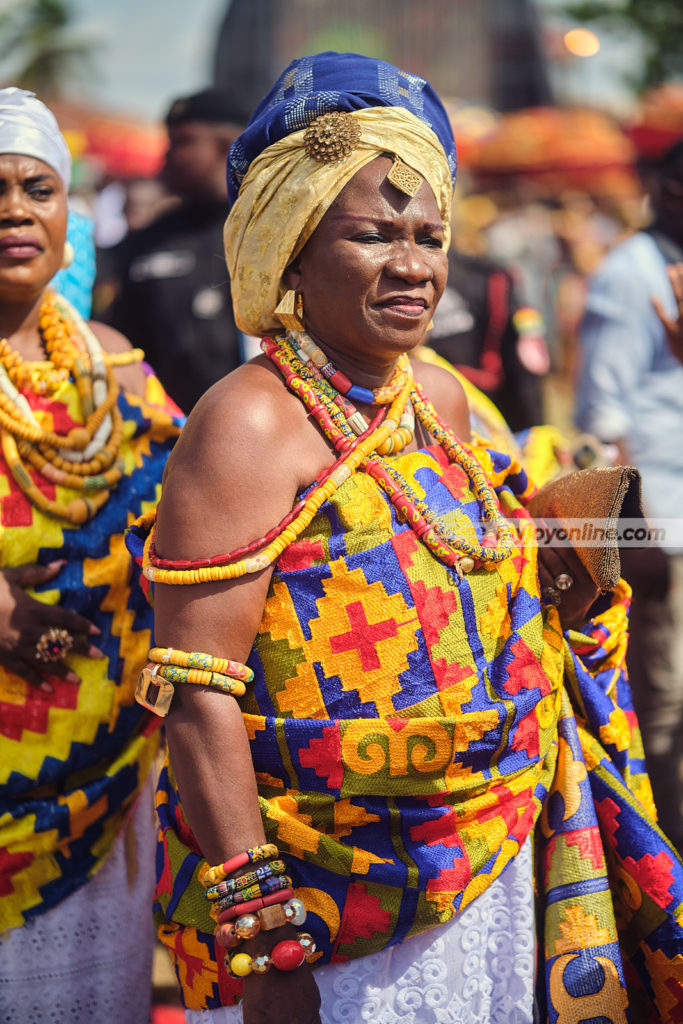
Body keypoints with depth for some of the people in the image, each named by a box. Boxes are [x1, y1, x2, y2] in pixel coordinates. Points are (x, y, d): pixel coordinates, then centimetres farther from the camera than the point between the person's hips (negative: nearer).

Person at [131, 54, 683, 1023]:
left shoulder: (439, 397, 7)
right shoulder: (249, 423, -15)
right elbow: (196, 691, -19)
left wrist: (567, 580, 1)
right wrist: (263, 941, -22)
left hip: (492, 868, 7)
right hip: (323, 902, -7)